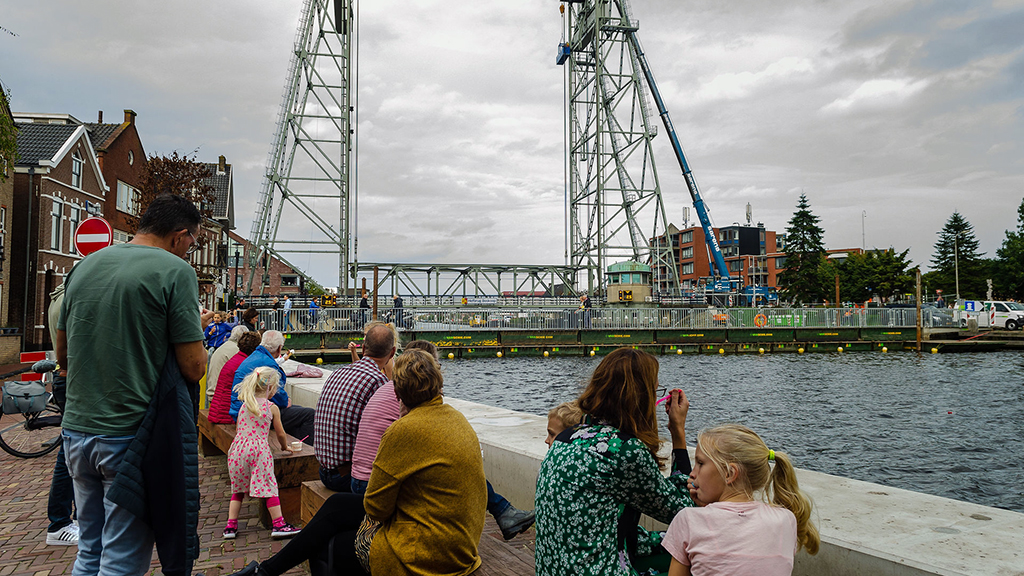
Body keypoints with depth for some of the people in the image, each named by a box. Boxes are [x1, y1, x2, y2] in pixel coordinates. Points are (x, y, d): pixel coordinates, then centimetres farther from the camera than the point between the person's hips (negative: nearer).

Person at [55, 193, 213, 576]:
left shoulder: (82, 267, 9)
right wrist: (196, 328, 6)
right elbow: (194, 368, -13)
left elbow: (62, 357, 17)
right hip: (131, 438, -6)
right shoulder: (175, 271, -11)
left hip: (76, 431, 7)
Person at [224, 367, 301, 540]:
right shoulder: (272, 408, 2)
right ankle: (278, 524, -3)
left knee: (237, 487, 16)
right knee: (268, 486, -1)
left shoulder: (244, 405, 12)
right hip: (259, 448, -4)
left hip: (238, 447, 4)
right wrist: (285, 446, 28)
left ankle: (231, 526, 13)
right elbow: (280, 434, 8)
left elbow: (238, 430, 17)